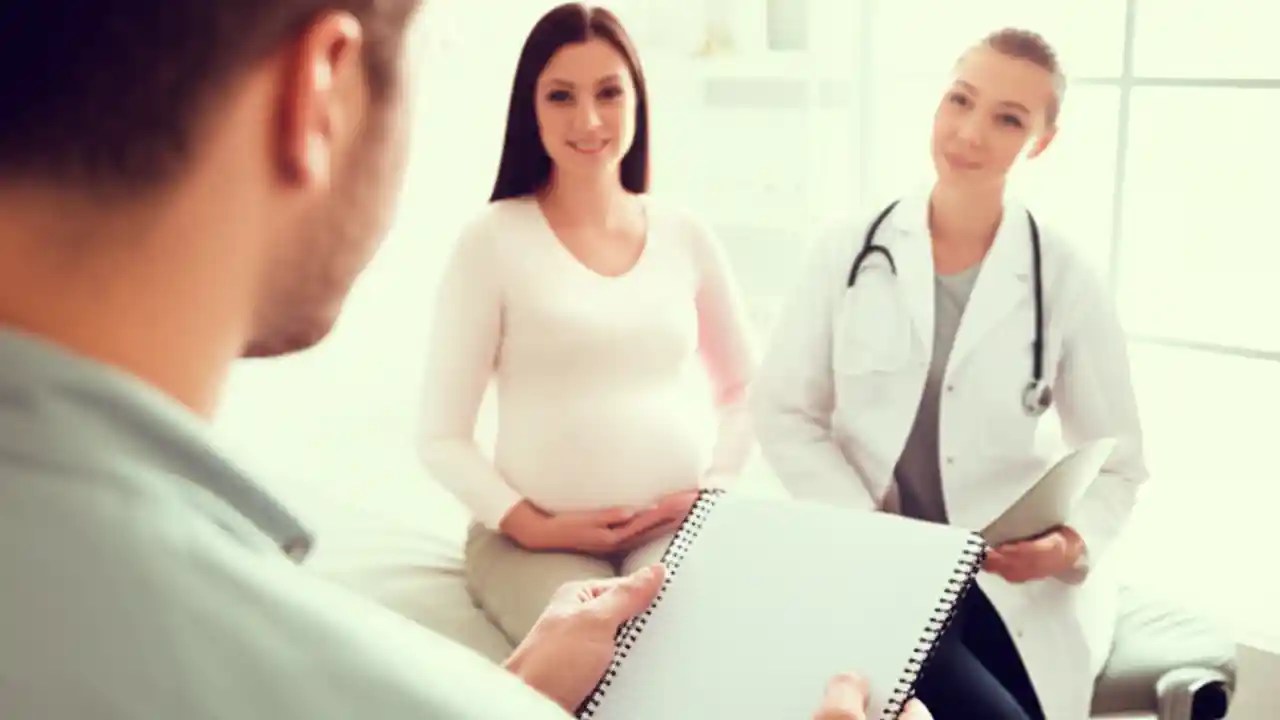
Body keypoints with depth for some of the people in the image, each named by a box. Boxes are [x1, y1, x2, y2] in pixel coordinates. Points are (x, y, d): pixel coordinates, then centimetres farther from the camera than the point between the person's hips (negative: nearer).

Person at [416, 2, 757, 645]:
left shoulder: (684, 236, 7)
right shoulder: (494, 239, -4)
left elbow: (743, 387, 19)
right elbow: (441, 436, -3)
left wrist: (715, 484, 3)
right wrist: (530, 526, -14)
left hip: (676, 525, 3)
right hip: (535, 536, -2)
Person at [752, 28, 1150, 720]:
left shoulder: (1066, 282, -1)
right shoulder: (852, 253, 0)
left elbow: (1116, 466, 5)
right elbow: (784, 412, 1)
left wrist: (1072, 544, -16)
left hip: (1012, 586, 2)